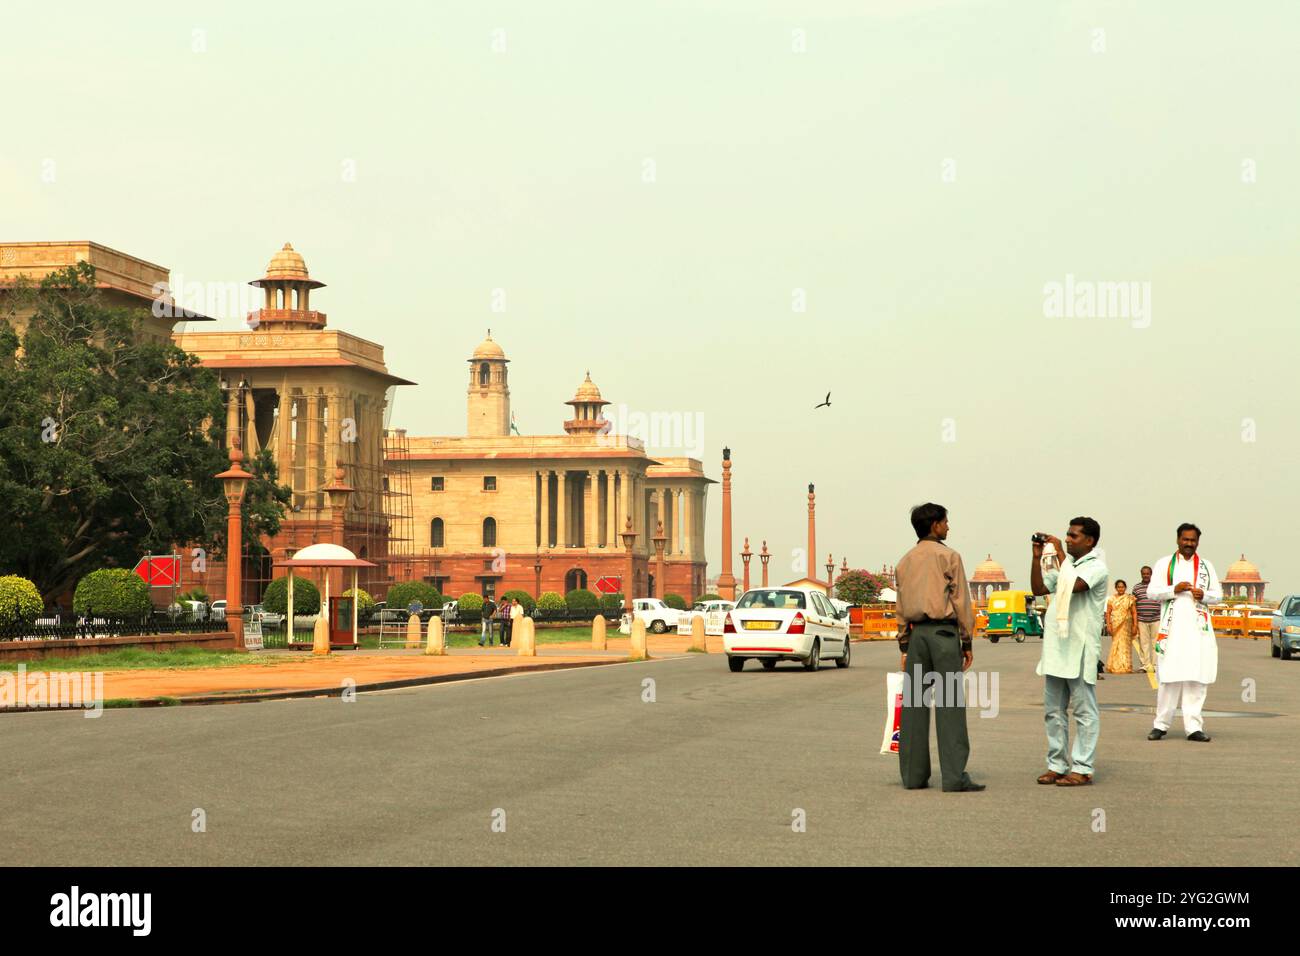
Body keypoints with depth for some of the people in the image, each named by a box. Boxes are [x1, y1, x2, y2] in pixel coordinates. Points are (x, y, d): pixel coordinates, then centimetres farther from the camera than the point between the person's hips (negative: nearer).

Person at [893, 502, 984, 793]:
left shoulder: (904, 562, 14)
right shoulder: (948, 556, -3)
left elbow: (901, 608, 14)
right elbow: (961, 601, -5)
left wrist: (904, 647, 17)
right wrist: (967, 642, -1)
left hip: (915, 634, 6)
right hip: (943, 631, -6)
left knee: (914, 703, 5)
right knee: (949, 704, -7)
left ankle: (913, 775, 5)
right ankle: (954, 776, -12)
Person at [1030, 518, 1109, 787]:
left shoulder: (1096, 567, -7)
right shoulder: (1065, 564, 16)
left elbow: (1074, 585, -24)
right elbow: (1038, 588, 15)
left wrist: (1060, 552, -16)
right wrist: (1037, 556, 7)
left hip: (1079, 650, -8)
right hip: (1055, 648, 8)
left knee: (1084, 712, -2)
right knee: (1053, 711, 10)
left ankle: (1082, 769, -1)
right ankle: (1057, 765, 16)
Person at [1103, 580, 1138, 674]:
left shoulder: (1130, 598, 5)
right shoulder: (1111, 599, 8)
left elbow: (1134, 613, 3)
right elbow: (1108, 613, 6)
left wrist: (1135, 626, -4)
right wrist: (1108, 624, -5)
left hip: (1126, 625, -1)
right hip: (1115, 624, 1)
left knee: (1125, 645, -4)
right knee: (1116, 644, 1)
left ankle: (1125, 667, -1)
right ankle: (1115, 667, 8)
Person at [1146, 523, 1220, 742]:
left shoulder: (1206, 566, 16)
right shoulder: (1164, 564, 9)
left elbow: (1218, 595, 15)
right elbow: (1152, 592, 2)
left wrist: (1204, 595, -6)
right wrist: (1175, 589, -14)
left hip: (1198, 628, 2)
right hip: (1172, 628, -2)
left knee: (1196, 679, -3)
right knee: (1169, 677, -5)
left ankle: (1193, 726, -4)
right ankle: (1161, 724, 3)